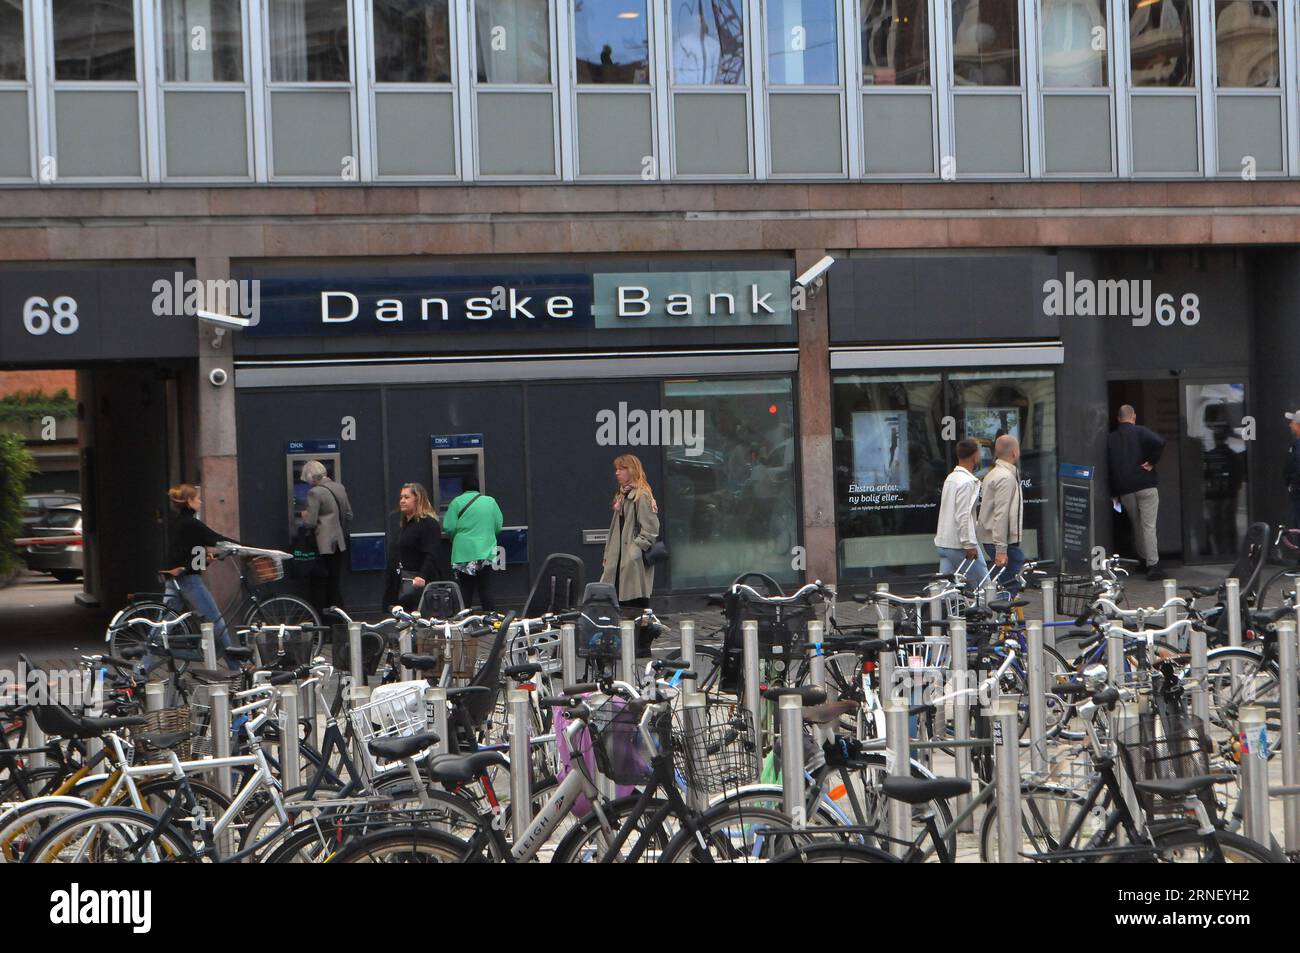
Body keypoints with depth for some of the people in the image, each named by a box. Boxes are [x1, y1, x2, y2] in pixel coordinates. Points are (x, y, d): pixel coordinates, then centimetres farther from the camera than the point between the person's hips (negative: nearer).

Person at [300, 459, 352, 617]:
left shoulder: (315, 493, -16)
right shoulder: (339, 487, 7)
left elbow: (310, 522, -17)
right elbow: (349, 516, 13)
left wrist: (304, 516, 3)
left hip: (323, 545, -7)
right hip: (339, 543, 7)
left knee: (319, 584, 2)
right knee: (334, 583, 14)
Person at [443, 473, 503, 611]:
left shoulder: (457, 502, -5)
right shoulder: (490, 501, 2)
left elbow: (448, 527, -8)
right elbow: (498, 526, 6)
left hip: (464, 554, -2)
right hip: (486, 553, 2)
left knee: (465, 593, 3)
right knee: (486, 591, 5)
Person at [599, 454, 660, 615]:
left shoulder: (642, 496, -10)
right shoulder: (622, 496, 18)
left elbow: (650, 529, -15)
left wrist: (636, 550, -17)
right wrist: (608, 554, 16)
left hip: (635, 564, -9)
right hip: (619, 561, 9)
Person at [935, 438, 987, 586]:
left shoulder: (951, 478, 13)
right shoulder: (967, 482, -16)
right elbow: (963, 516, -21)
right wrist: (969, 544, -18)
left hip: (944, 542, 9)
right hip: (960, 544, -9)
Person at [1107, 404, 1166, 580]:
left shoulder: (1111, 439, 12)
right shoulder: (1140, 432, -1)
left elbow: (1109, 467, 14)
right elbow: (1159, 442, -22)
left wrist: (1114, 493, 17)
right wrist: (1152, 462, -9)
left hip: (1124, 490, 4)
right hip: (1145, 485, -4)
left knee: (1136, 525, 18)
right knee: (1149, 525, -5)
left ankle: (1143, 558, 23)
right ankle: (1152, 565, -11)